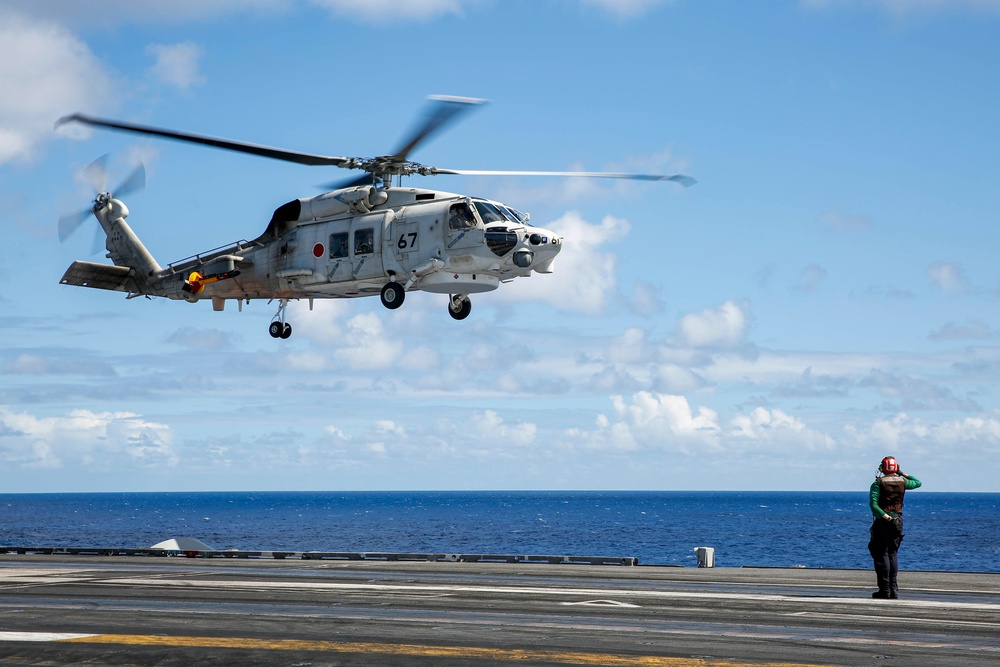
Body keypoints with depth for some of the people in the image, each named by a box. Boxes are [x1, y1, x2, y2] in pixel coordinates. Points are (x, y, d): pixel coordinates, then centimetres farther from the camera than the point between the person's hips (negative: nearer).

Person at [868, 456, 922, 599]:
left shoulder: (878, 483, -6)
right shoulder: (902, 482, 5)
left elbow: (873, 504, -18)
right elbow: (918, 483, 26)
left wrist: (884, 516, -15)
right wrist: (904, 474, 24)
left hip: (882, 521, -4)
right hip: (898, 520, 4)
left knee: (882, 555, -2)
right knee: (893, 554, 11)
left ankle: (885, 590, -6)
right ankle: (893, 590, 7)